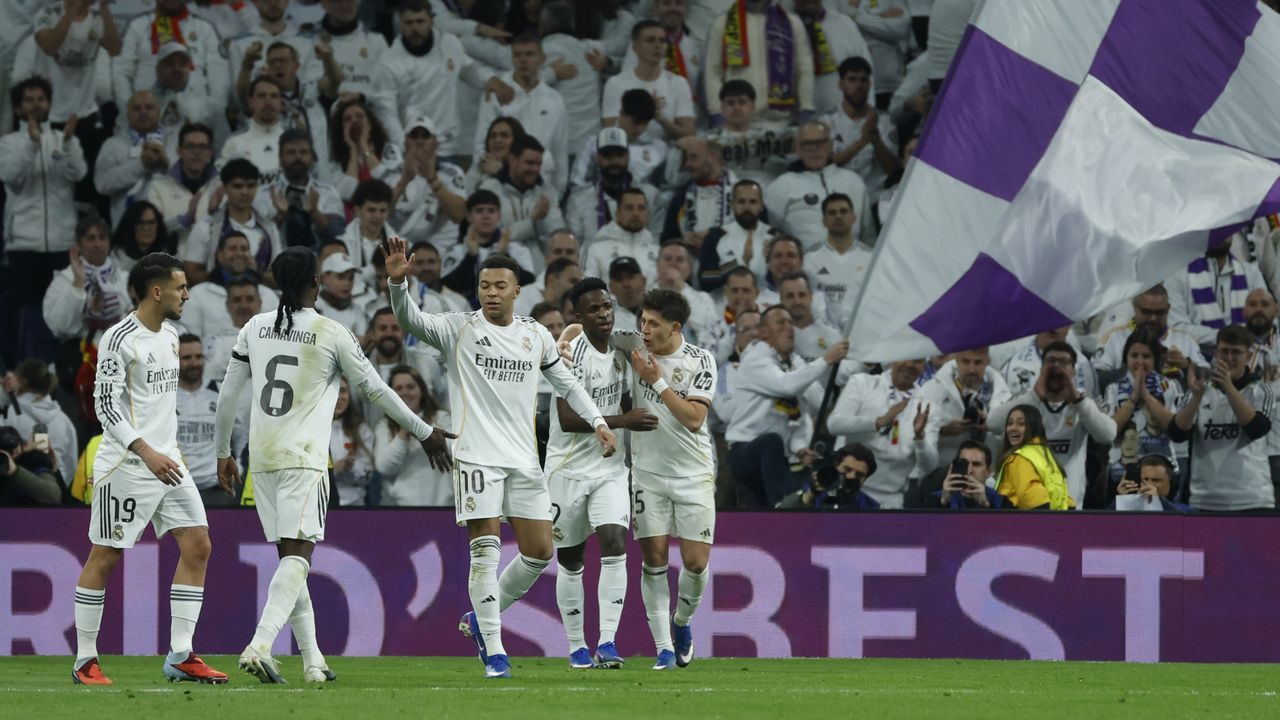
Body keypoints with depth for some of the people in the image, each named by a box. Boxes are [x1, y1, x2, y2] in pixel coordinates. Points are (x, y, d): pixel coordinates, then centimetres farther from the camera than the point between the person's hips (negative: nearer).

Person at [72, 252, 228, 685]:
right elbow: (106, 405, -17)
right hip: (126, 466, -8)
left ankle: (180, 656, 2)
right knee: (105, 556, -2)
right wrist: (146, 452, -25)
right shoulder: (120, 339, -13)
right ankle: (85, 661, 6)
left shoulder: (169, 336, 13)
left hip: (166, 462, 8)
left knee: (197, 546, 0)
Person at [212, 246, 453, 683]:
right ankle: (259, 646, -30)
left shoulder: (255, 329, 8)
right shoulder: (331, 334, -5)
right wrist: (425, 434, 12)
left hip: (262, 458, 5)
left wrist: (222, 452, 25)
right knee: (297, 554, -10)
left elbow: (228, 394, 12)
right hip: (303, 458, -5)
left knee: (291, 556, 12)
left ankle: (312, 662, 13)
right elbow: (376, 389, 1)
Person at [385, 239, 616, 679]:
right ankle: (493, 650, -6)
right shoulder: (459, 329, -1)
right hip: (477, 457, -5)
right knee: (485, 552, -10)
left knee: (539, 552, 4)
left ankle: (481, 618, 24)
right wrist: (397, 282, -34)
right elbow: (412, 321, -17)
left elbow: (566, 383, 22)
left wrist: (597, 421, 12)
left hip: (524, 460, 5)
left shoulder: (536, 336, 11)